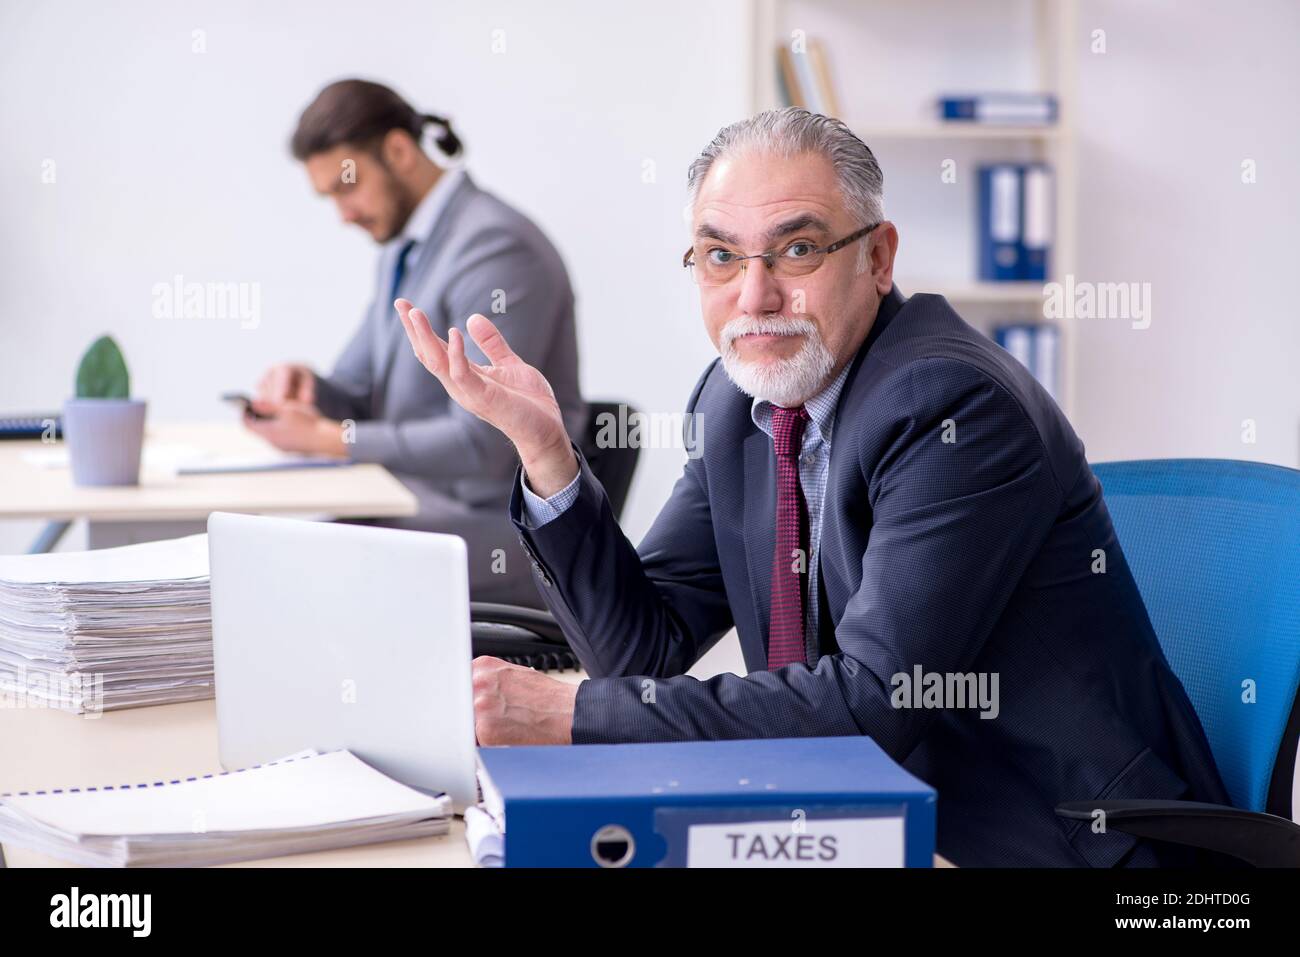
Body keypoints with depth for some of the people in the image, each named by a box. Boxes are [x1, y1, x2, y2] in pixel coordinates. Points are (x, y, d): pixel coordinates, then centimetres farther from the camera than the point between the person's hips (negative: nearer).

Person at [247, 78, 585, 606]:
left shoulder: (496, 246, -17)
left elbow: (482, 441, -22)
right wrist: (306, 386, -4)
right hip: (423, 503, 9)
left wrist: (328, 438, -19)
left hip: (498, 525, -9)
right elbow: (359, 393, 19)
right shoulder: (403, 249, 14)